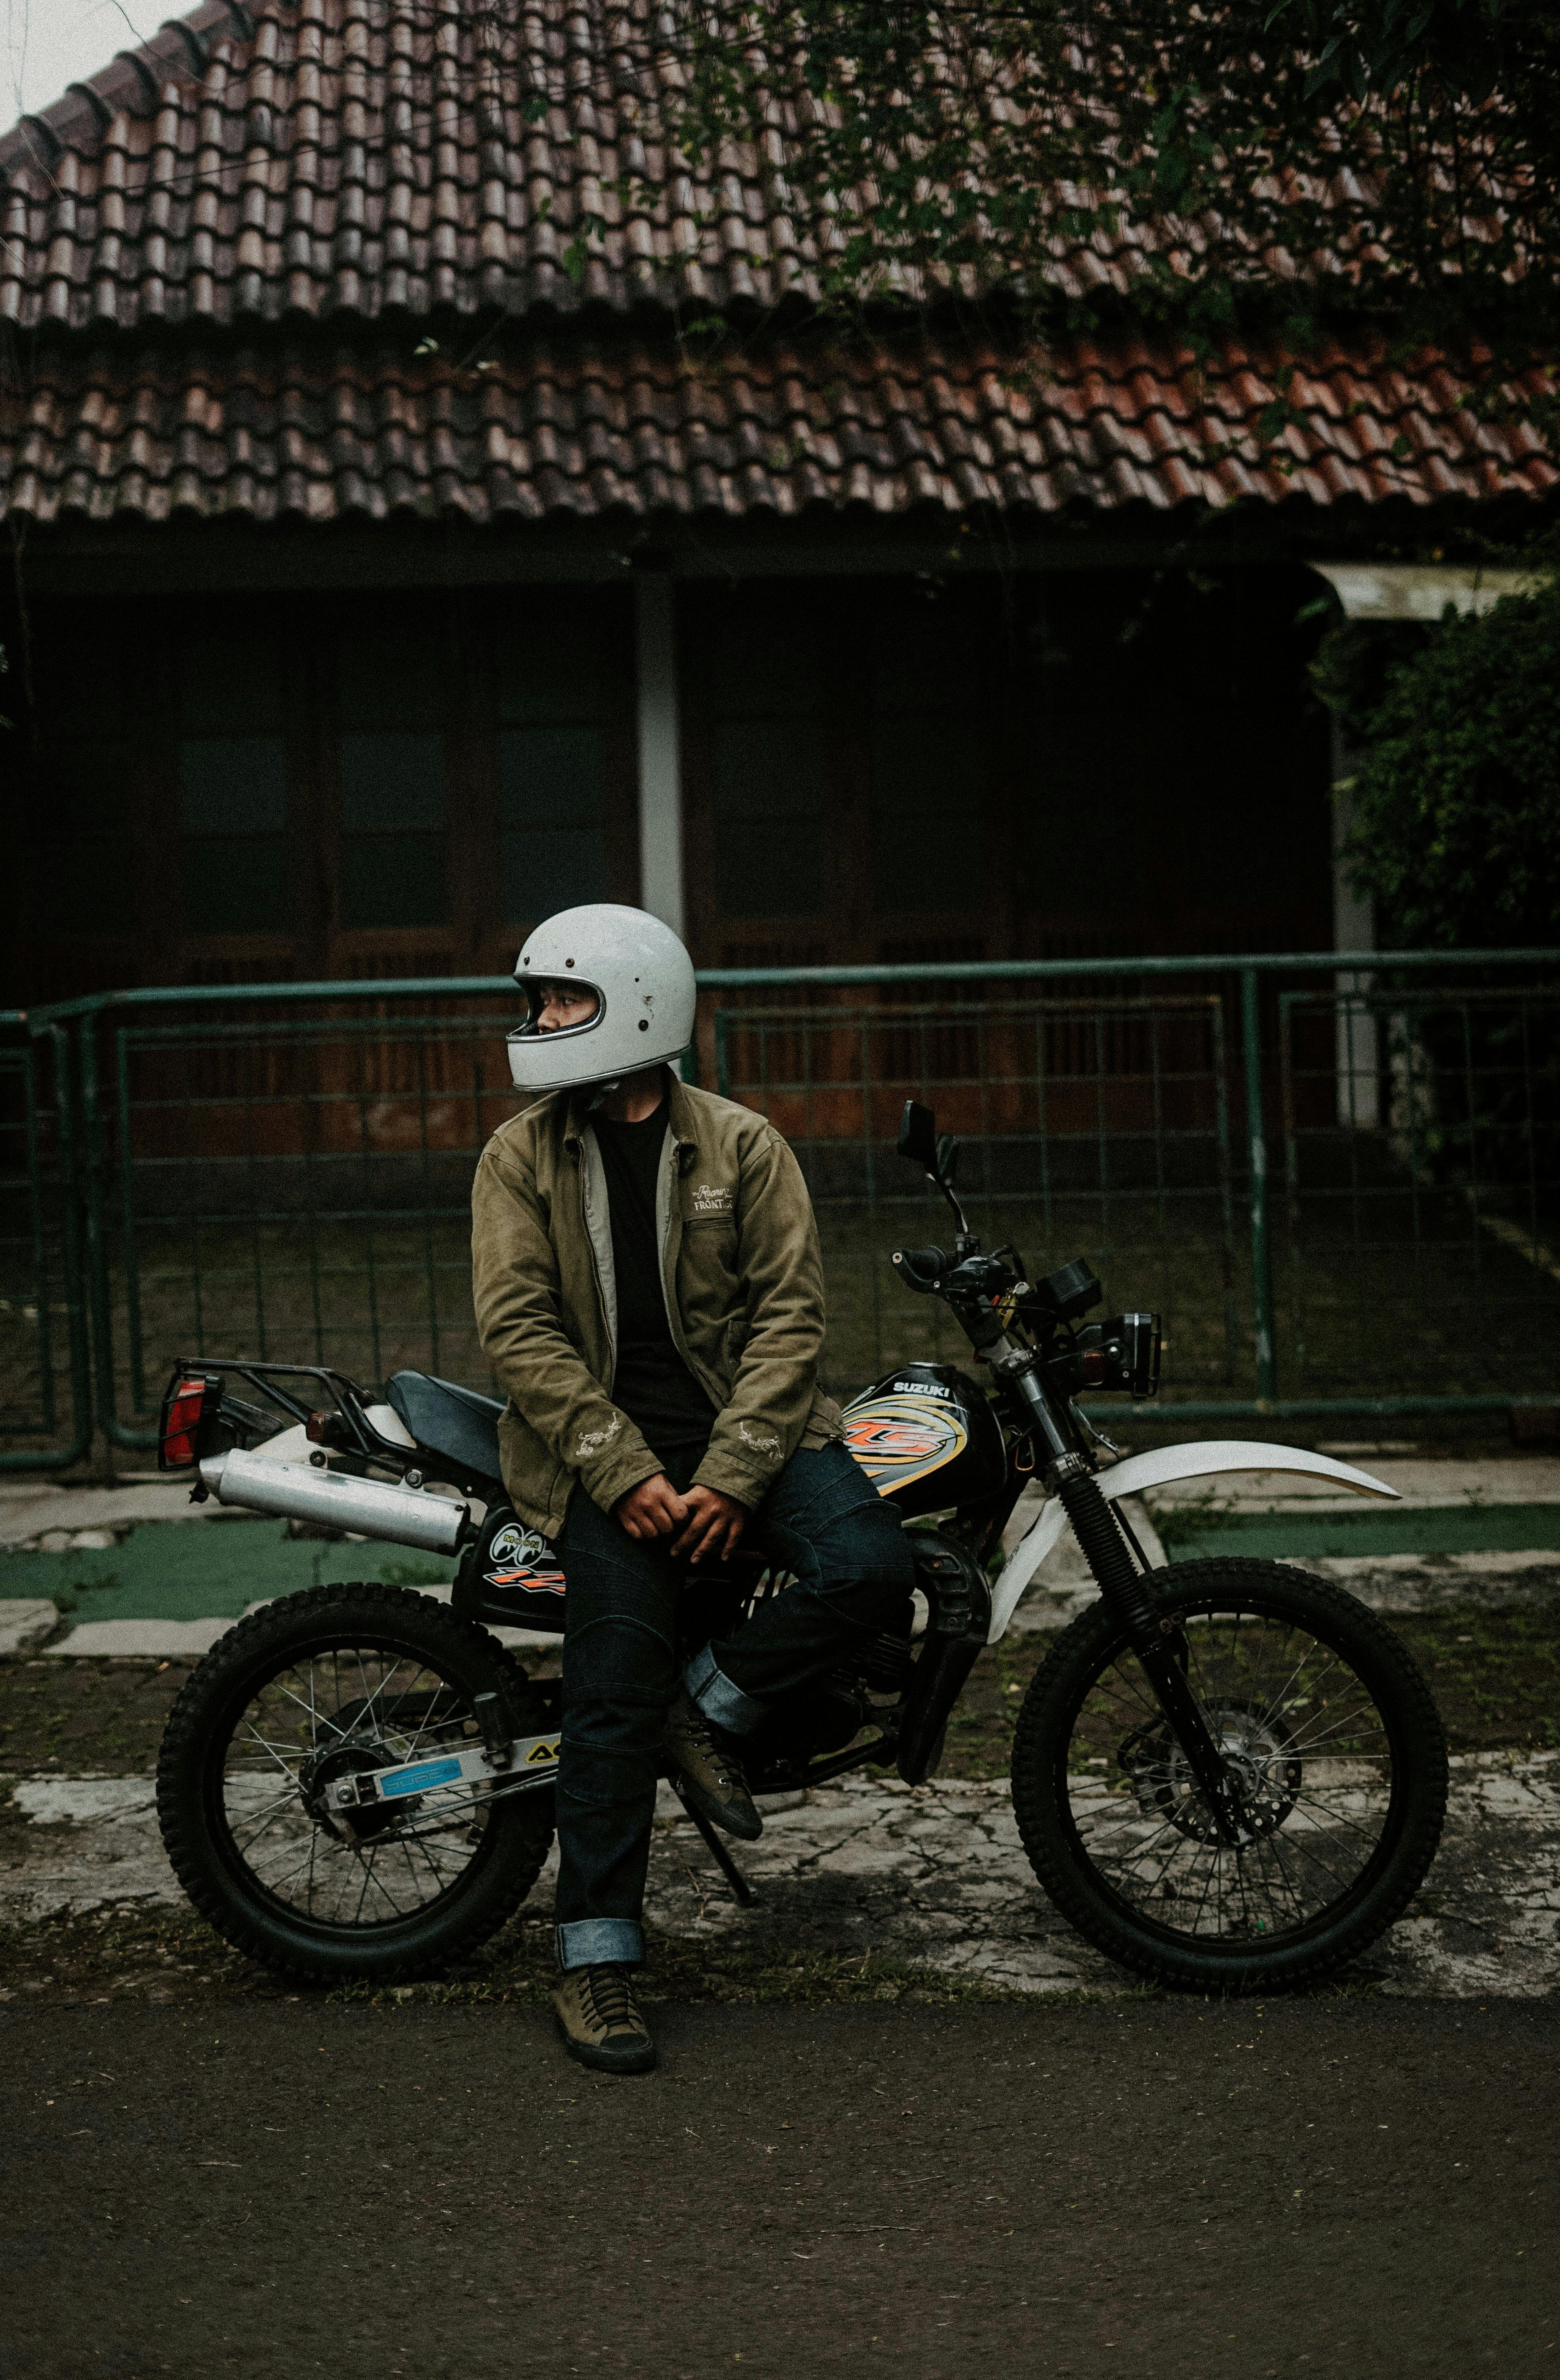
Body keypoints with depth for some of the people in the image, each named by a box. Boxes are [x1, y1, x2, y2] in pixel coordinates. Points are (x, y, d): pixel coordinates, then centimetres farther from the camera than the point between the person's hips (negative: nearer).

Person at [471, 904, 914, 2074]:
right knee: (619, 1677, -14)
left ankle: (709, 1705, 0)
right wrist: (625, 1474, -16)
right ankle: (596, 1954, -3)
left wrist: (731, 1474, -14)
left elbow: (790, 1312, -2)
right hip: (597, 1440, -1)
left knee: (872, 1571, -24)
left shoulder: (743, 1145, 3)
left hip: (743, 1420, 1)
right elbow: (521, 1330, -4)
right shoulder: (520, 1157, 4)